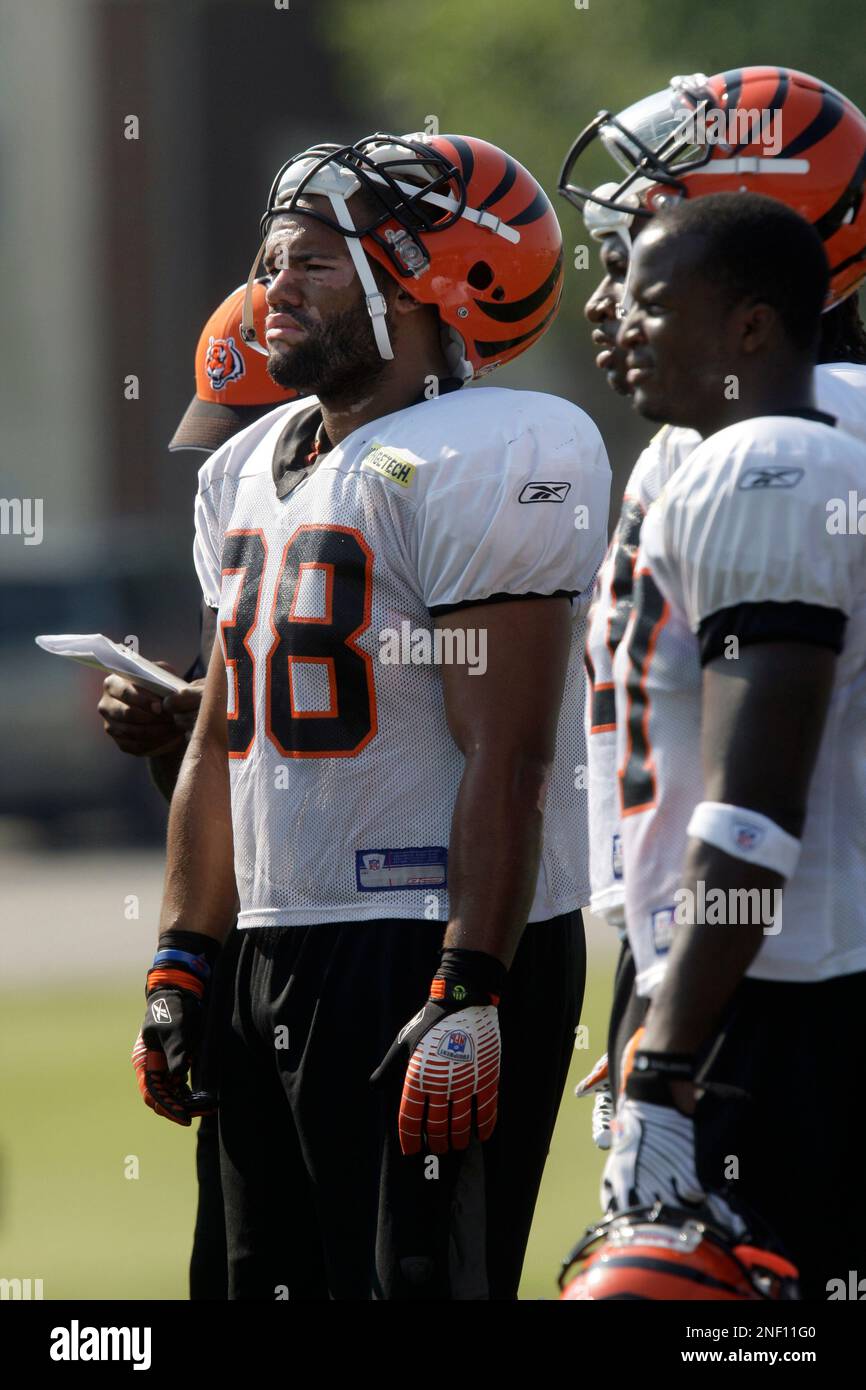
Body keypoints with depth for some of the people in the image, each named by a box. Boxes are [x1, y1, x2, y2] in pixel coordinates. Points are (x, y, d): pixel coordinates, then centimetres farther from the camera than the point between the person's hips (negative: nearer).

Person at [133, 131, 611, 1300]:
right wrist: (183, 960, 18)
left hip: (432, 944, -9)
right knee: (278, 1280, 11)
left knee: (418, 1276, -10)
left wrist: (468, 995, -23)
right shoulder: (250, 476, 16)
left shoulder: (485, 462, -13)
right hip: (279, 958, 9)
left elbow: (506, 761, -18)